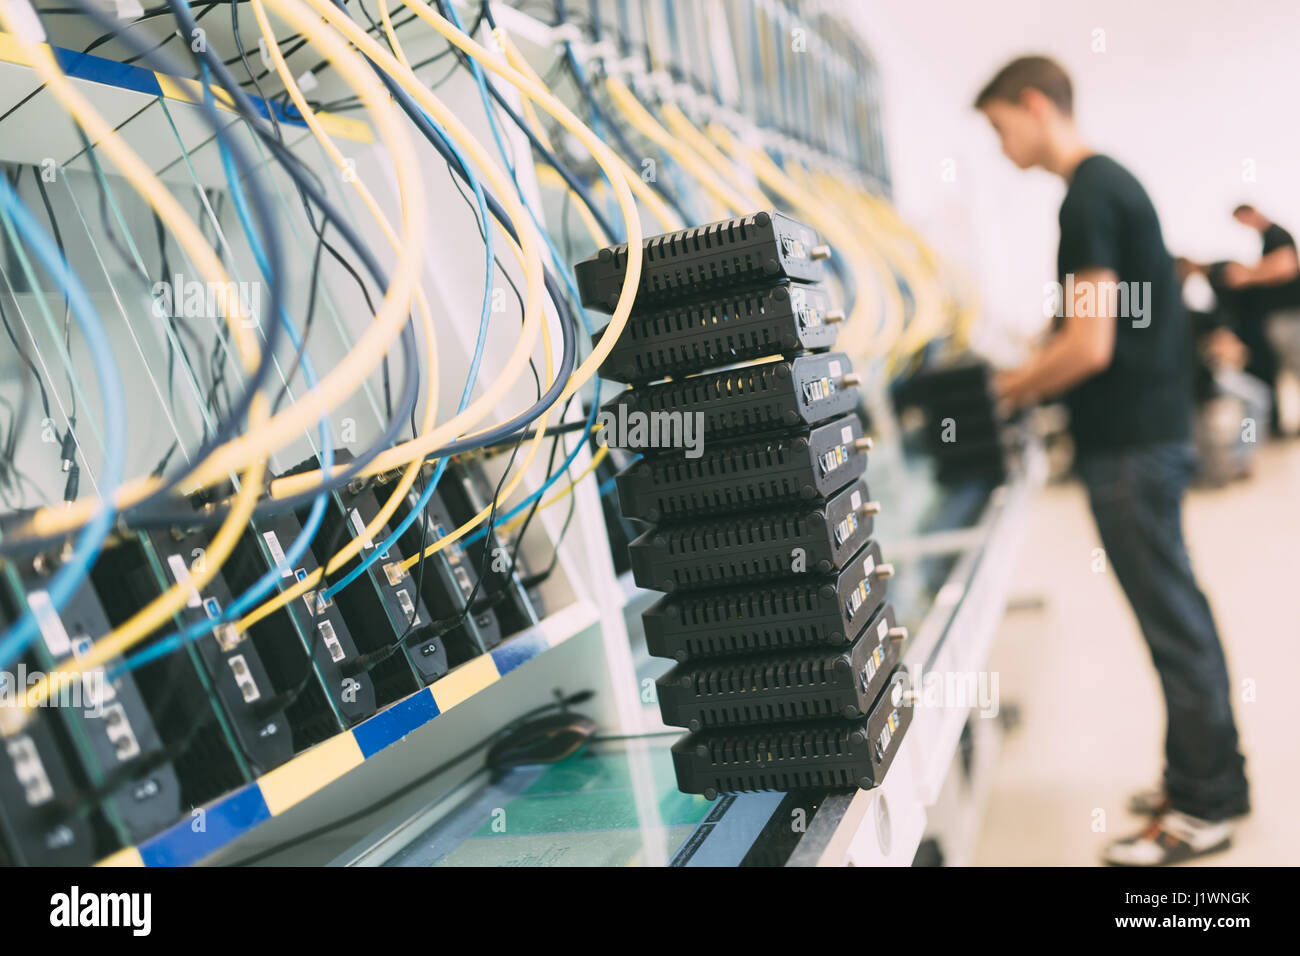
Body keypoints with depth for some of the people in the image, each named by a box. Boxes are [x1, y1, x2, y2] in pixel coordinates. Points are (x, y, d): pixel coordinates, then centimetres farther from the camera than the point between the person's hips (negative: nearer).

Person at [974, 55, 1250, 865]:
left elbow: (1090, 347, -22)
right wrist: (1036, 372, 14)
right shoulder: (1113, 182, 15)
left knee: (1170, 617, -1)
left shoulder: (1089, 197, -16)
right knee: (1176, 607, 16)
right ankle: (1211, 775, 30)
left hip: (1130, 446, -10)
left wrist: (1011, 391, -8)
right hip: (1153, 430, 10)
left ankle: (1202, 810, 12)